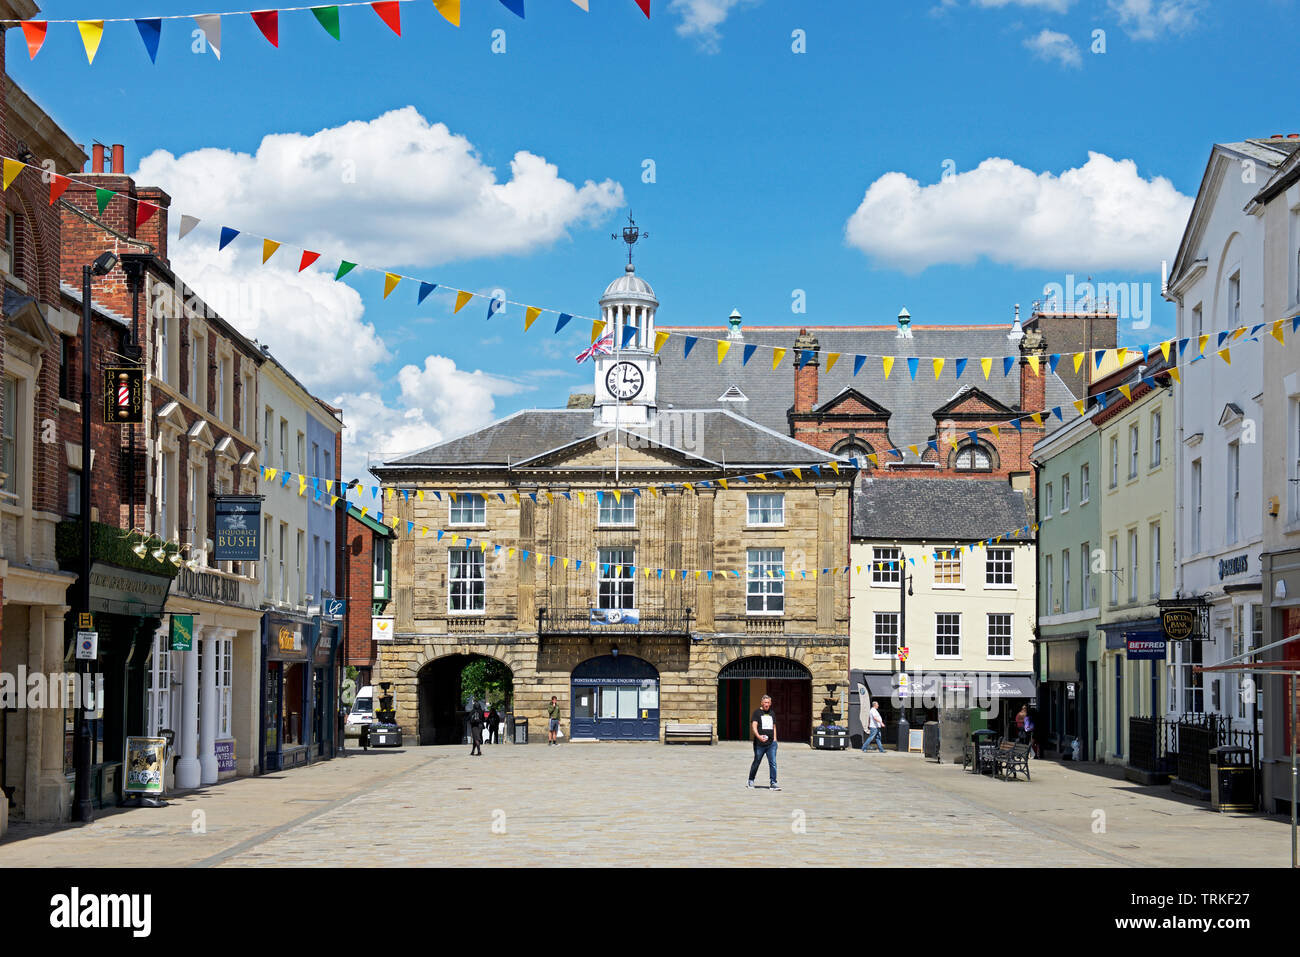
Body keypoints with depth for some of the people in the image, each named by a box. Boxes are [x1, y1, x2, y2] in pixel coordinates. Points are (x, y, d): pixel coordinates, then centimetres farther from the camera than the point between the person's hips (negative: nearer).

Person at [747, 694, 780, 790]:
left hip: (771, 743, 3)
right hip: (759, 743, -3)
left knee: (773, 763, -7)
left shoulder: (772, 713, 16)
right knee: (756, 762, 7)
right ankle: (750, 781, 25)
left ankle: (773, 783, -6)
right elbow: (754, 726, -11)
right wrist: (758, 736, -28)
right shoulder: (757, 712, -1)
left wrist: (774, 739, 12)